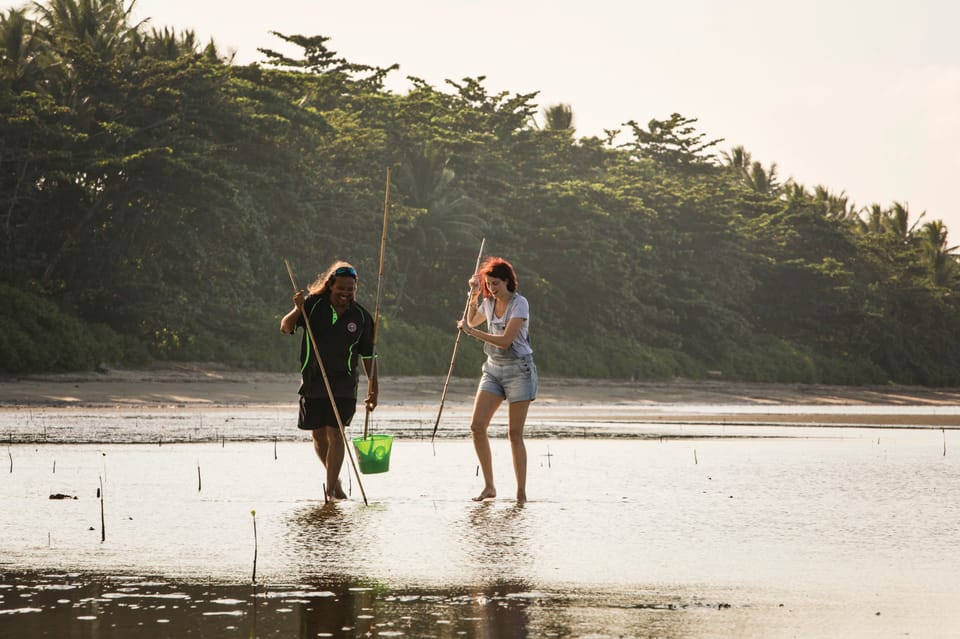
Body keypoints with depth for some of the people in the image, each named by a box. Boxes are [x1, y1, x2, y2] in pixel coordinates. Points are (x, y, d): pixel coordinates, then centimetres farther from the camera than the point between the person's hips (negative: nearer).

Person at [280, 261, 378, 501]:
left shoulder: (361, 317, 0)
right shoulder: (313, 305, -3)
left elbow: (368, 355, 8)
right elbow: (285, 328, -8)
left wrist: (373, 387, 7)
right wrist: (297, 310, -27)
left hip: (342, 384, -1)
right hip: (312, 381, 1)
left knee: (335, 433, -13)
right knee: (318, 435, 9)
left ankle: (331, 489, -10)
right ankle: (335, 478, 31)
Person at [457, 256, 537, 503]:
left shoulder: (519, 304, -12)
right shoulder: (489, 303, 8)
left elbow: (505, 340, -21)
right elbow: (471, 321, 30)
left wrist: (472, 331, -16)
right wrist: (473, 296, 15)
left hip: (518, 370, -6)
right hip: (493, 369, 6)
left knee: (514, 433, -6)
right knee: (477, 426, -7)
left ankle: (521, 493, 0)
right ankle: (489, 486, 1)